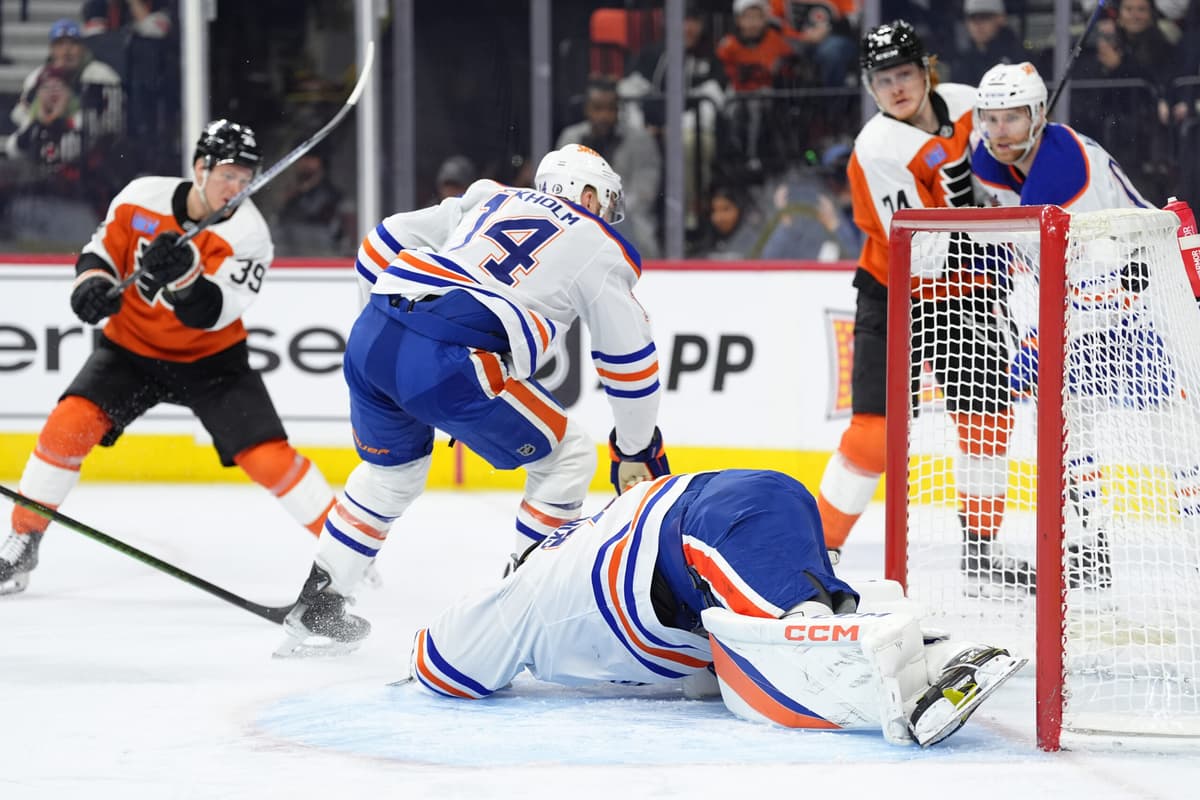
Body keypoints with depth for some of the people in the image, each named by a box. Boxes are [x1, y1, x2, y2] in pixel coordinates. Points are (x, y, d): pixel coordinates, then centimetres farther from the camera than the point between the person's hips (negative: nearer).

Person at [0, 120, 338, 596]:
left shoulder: (247, 233, -19)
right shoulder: (140, 199, -12)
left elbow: (212, 314, -26)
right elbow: (102, 249, 3)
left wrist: (184, 273, -45)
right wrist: (92, 282, -19)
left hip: (210, 359, -2)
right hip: (132, 345, 2)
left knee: (267, 455, -13)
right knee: (71, 422, -17)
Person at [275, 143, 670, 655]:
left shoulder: (490, 201, 29)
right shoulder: (599, 249, 15)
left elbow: (382, 249, 24)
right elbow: (629, 362, 15)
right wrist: (638, 450, 26)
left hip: (370, 338, 6)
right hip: (447, 363, -6)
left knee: (391, 469, 32)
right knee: (568, 457, 14)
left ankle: (315, 612, 32)